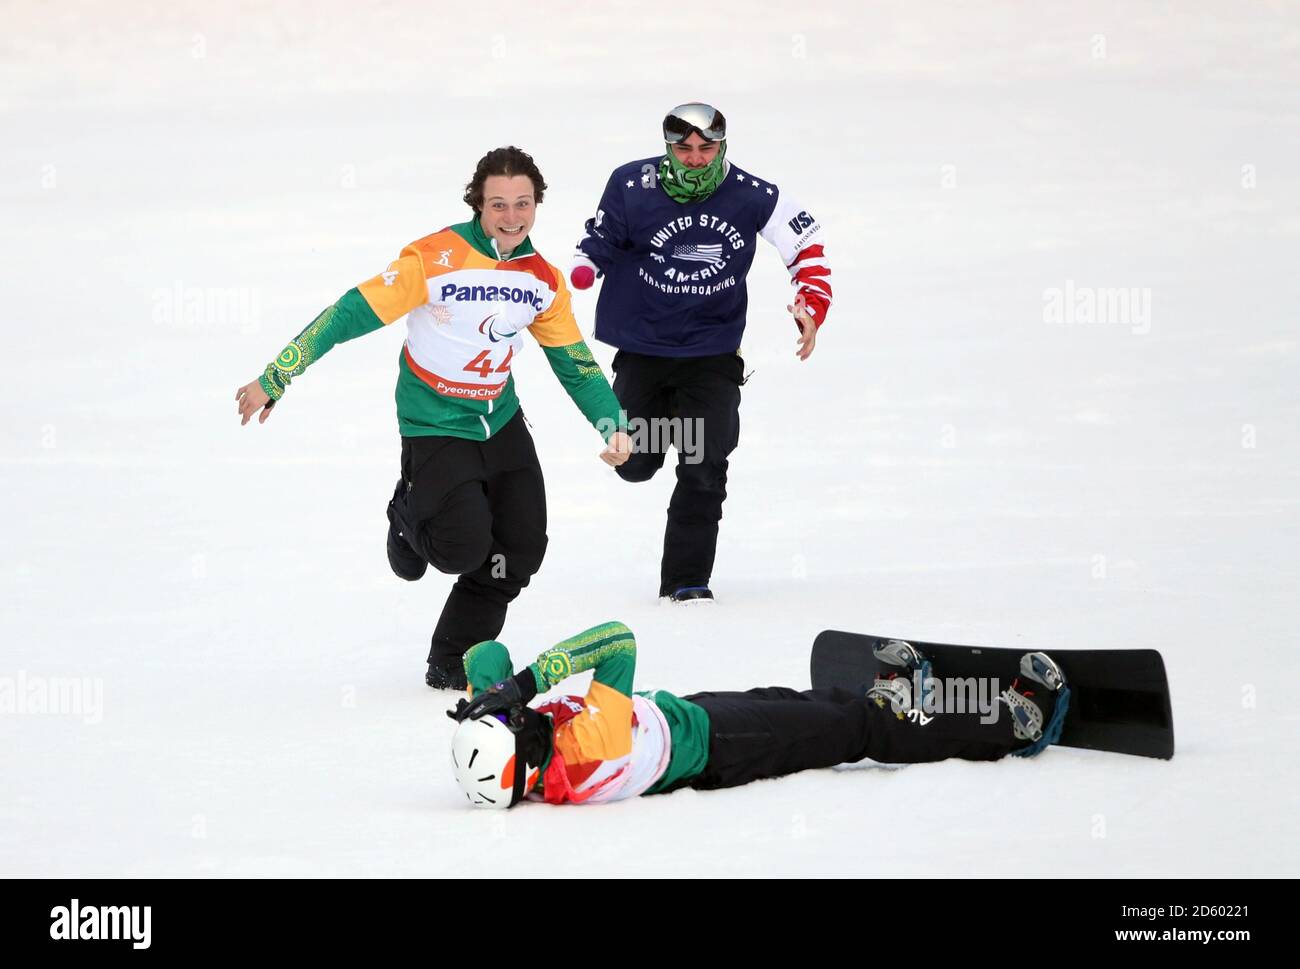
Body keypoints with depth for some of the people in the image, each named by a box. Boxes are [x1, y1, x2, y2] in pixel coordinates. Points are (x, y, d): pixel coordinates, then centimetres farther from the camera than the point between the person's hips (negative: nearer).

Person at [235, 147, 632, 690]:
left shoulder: (543, 279, -2)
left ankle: (452, 665, 20)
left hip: (501, 421, 6)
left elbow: (574, 360, 11)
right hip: (435, 425, -6)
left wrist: (612, 424, 0)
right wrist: (274, 378, -24)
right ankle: (411, 516, 19)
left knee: (519, 552, 2)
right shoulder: (435, 258, -21)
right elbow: (352, 315, -21)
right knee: (464, 548, -18)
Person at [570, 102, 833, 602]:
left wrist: (811, 306, -8)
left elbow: (807, 241, 1)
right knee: (634, 463, 6)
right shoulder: (632, 186, -13)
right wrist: (581, 273, -17)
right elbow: (600, 241, 1)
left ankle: (685, 578, 2)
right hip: (642, 349, 1)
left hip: (712, 353, -1)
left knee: (703, 468, -10)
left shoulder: (752, 197, -11)